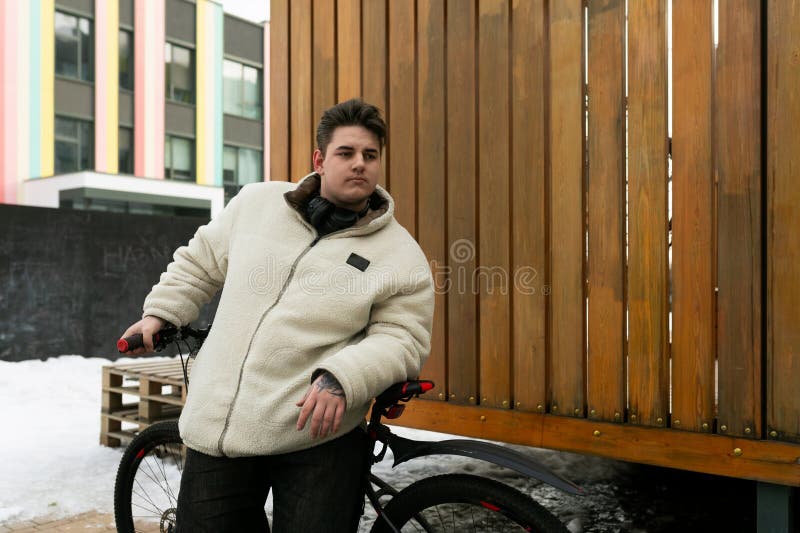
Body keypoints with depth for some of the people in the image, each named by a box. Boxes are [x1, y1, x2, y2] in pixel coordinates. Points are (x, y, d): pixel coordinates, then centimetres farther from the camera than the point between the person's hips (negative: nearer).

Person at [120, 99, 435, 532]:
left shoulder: (402, 254, -5)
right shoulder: (255, 202, 5)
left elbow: (402, 338, -9)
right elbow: (200, 261, 19)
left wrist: (341, 379, -22)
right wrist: (161, 312, 16)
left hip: (318, 434, -3)